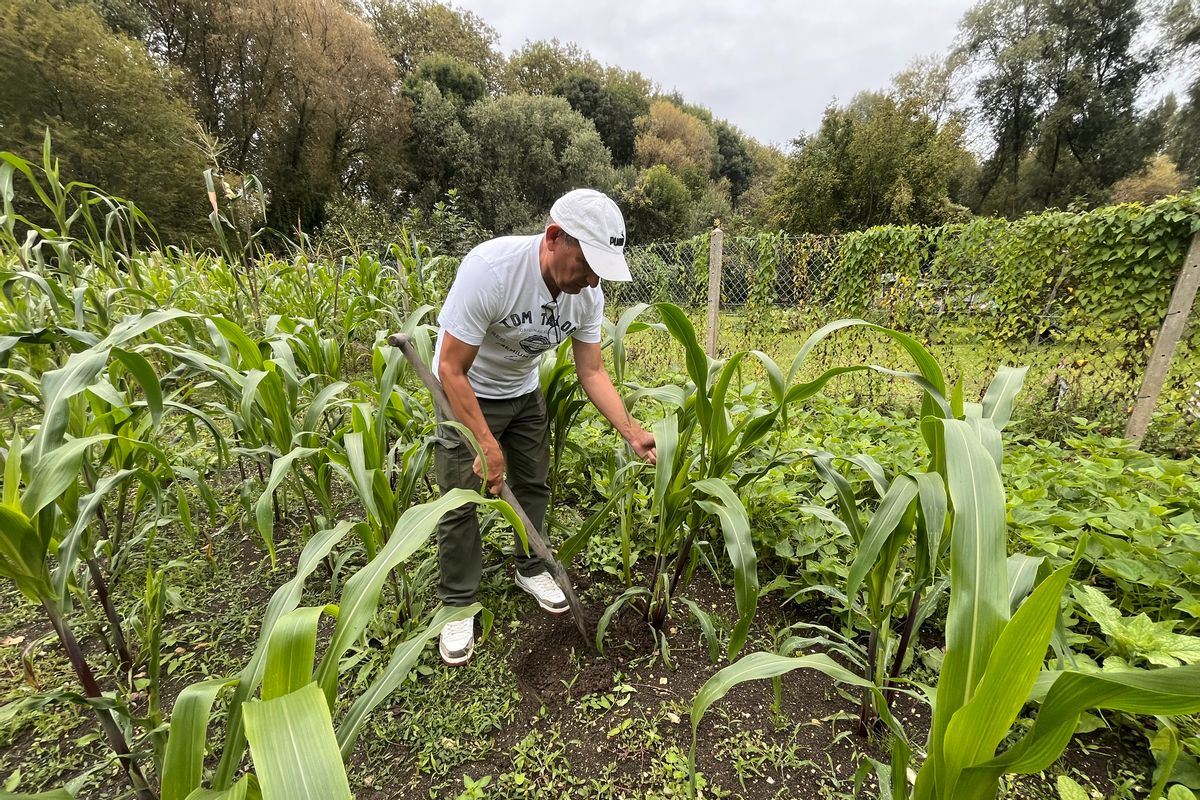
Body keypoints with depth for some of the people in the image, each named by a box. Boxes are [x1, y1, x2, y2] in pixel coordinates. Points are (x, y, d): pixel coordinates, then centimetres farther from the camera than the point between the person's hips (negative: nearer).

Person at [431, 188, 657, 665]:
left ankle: (531, 571, 34)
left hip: (524, 392, 5)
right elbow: (451, 368, -29)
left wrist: (632, 432, -21)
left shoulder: (588, 294, -17)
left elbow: (592, 372, -10)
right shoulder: (490, 268, -35)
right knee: (460, 500, -1)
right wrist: (488, 445, -29)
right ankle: (458, 605, 19)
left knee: (534, 486, 11)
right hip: (464, 392, -4)